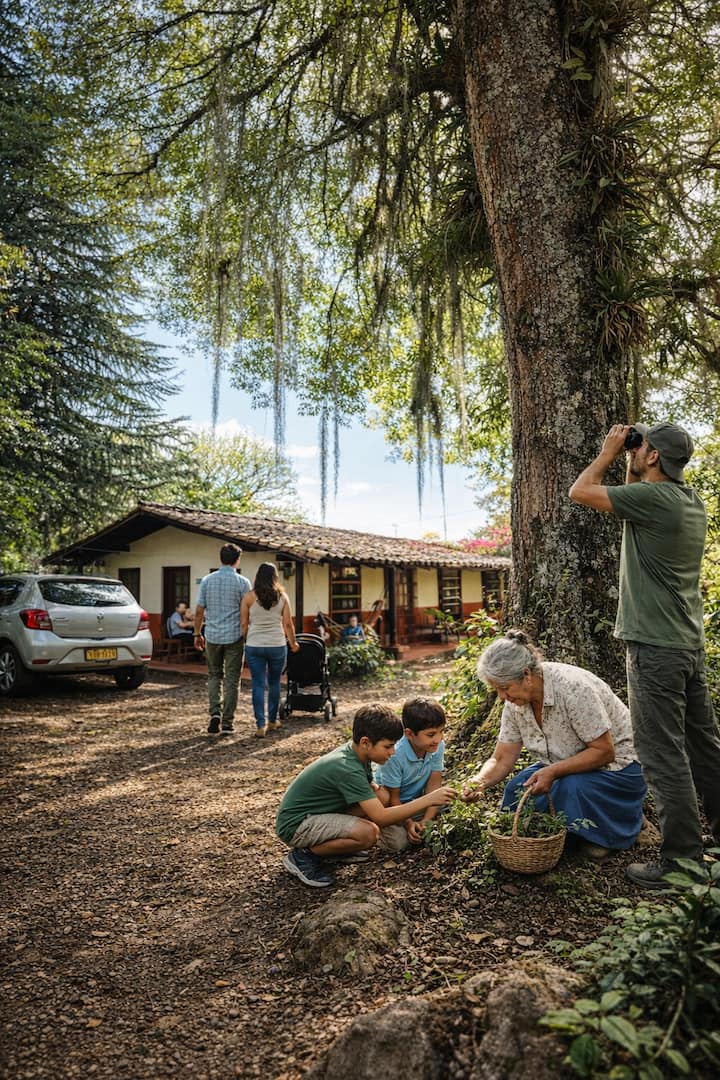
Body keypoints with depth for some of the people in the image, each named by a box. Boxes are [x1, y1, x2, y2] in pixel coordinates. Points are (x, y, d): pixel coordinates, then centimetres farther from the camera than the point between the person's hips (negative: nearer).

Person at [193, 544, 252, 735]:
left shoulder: (207, 580, 1)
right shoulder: (242, 582, -6)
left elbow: (199, 610, 2)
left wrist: (197, 634, 12)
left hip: (212, 635, 2)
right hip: (234, 636, -2)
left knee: (214, 675, 18)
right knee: (231, 680, 5)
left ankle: (215, 712, 2)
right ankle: (227, 723, 8)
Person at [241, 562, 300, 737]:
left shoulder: (249, 596, -4)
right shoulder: (282, 596, -2)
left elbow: (243, 624, -2)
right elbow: (288, 624, 0)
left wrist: (245, 641, 13)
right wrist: (293, 643, 14)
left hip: (254, 646, -1)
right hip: (277, 645, 1)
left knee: (258, 684, 5)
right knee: (274, 683, 16)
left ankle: (261, 724, 4)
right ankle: (272, 720, 26)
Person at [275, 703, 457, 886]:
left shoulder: (354, 753, -3)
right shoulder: (347, 768, -29)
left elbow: (374, 789, 12)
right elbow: (380, 817, -30)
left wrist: (407, 818, -1)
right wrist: (428, 799, -28)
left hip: (316, 813, 9)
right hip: (295, 825, -9)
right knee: (368, 833, -28)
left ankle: (332, 846, 11)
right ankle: (303, 855, -8)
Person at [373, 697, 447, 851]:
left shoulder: (438, 746, -19)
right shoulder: (394, 755, -34)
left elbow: (434, 783, -15)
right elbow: (393, 798, -22)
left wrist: (426, 820, -23)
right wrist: (408, 823, -28)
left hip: (416, 801, 5)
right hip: (392, 804, -5)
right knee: (397, 843, -26)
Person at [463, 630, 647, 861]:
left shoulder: (573, 687, -32)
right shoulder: (515, 703, -10)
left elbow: (604, 751, -27)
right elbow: (501, 760, -6)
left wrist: (552, 772, -34)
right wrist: (480, 781, -26)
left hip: (617, 764, -6)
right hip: (565, 766, 6)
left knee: (573, 787, -33)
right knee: (517, 790, -15)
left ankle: (597, 838, -1)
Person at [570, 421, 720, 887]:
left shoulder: (652, 497, -16)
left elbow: (580, 491, -7)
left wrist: (609, 451, 5)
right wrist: (624, 456, 19)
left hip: (655, 647, -9)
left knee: (664, 755, -2)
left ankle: (682, 861, 6)